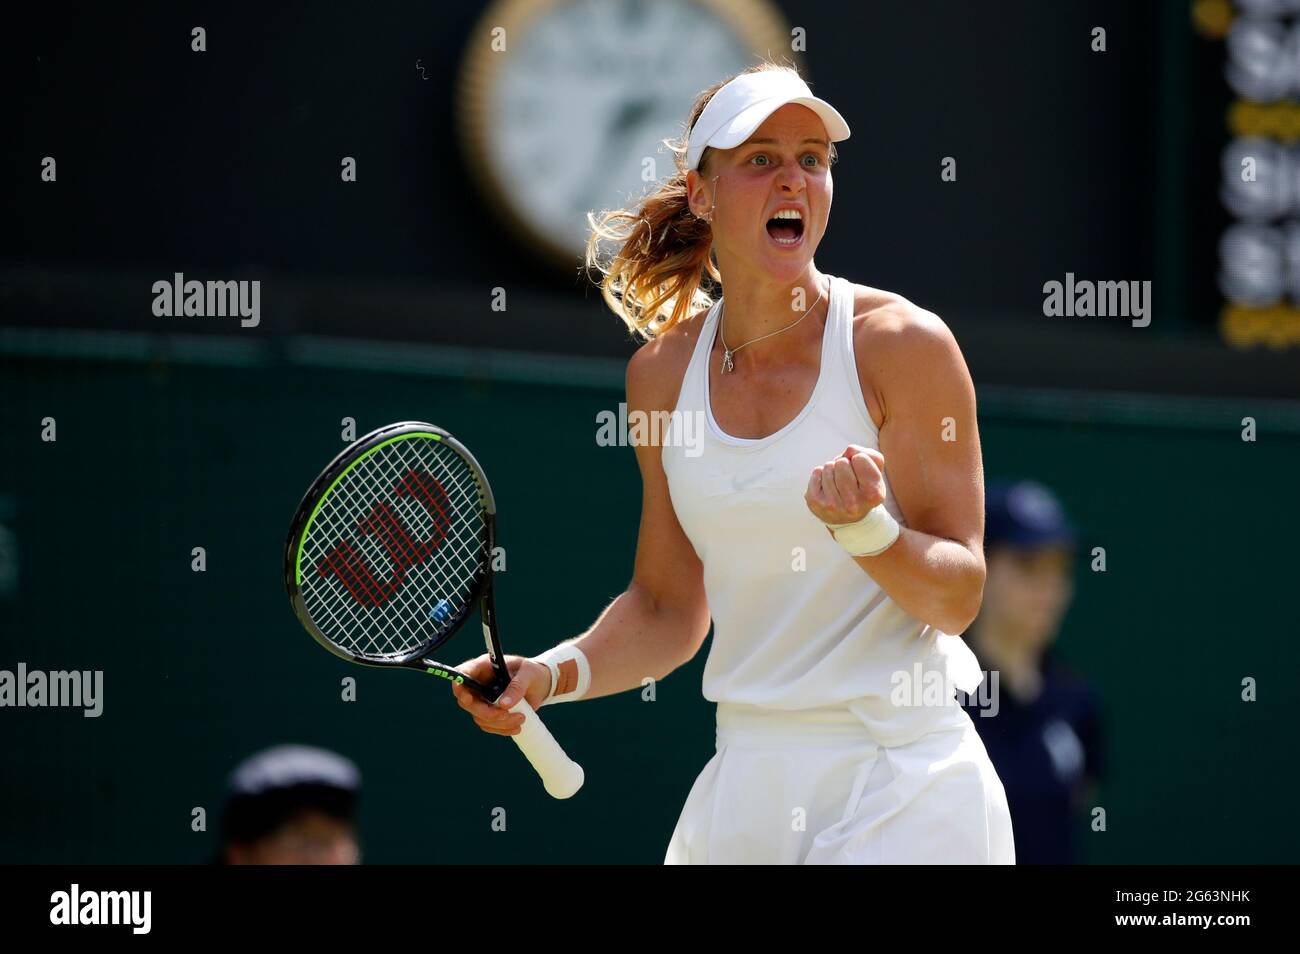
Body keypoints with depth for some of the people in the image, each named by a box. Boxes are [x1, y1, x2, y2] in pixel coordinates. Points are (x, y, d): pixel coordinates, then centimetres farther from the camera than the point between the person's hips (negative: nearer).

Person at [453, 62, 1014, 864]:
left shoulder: (902, 344, -9)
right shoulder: (663, 372, 5)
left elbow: (957, 599, -9)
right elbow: (668, 609, 13)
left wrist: (864, 527, -27)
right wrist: (556, 673, -4)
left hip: (901, 775, -5)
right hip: (746, 778, 5)